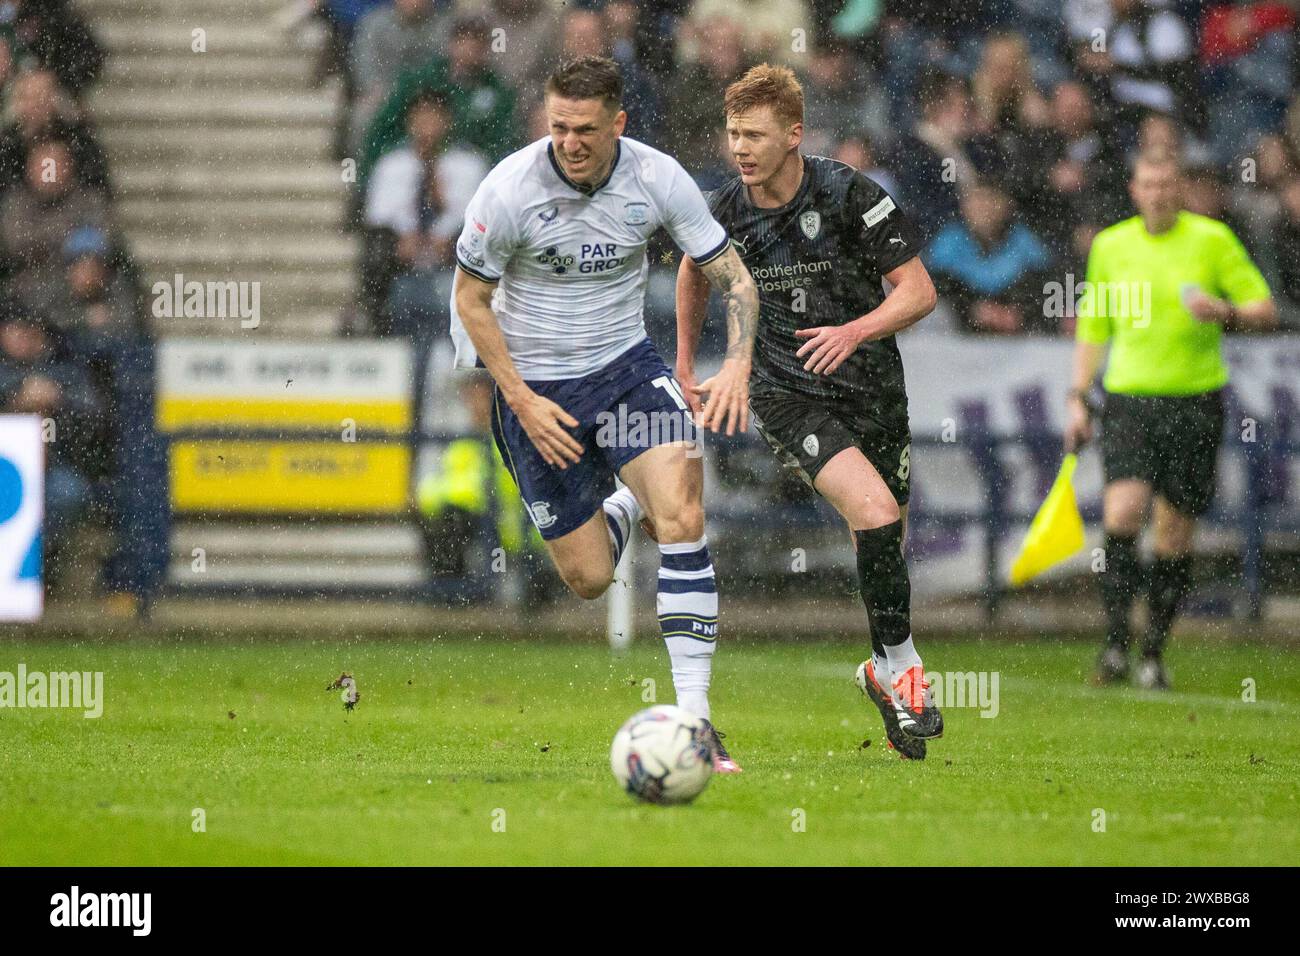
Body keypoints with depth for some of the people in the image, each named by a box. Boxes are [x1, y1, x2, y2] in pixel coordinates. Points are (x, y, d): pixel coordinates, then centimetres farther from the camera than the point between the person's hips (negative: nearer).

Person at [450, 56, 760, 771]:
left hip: (627, 364, 1)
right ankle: (621, 510, 39)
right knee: (588, 580, 0)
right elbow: (470, 297, -6)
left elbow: (733, 277, -4)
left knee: (681, 516, -22)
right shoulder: (509, 189, -19)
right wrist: (523, 402, -12)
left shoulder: (657, 178, -13)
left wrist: (737, 365, -22)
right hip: (536, 387, -1)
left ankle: (694, 714, -19)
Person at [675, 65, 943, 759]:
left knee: (881, 540, 10)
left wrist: (854, 332, -27)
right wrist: (685, 358, 23)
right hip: (786, 394, -1)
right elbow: (694, 271, 19)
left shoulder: (849, 195, -13)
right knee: (875, 512, -24)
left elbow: (917, 290, -12)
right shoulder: (722, 214, -5)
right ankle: (901, 664, -11)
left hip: (870, 387, 1)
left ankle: (882, 672, 33)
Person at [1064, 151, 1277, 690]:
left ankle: (1154, 654, 15)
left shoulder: (1212, 239, 1)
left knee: (1174, 536, 1)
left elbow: (1265, 309, 2)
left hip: (1195, 401, -1)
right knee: (1122, 512, -19)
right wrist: (1078, 398, 11)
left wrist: (1227, 313, -19)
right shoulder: (1110, 246, 8)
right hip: (1128, 399, 1)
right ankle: (1116, 642, -13)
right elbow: (1092, 327, 18)